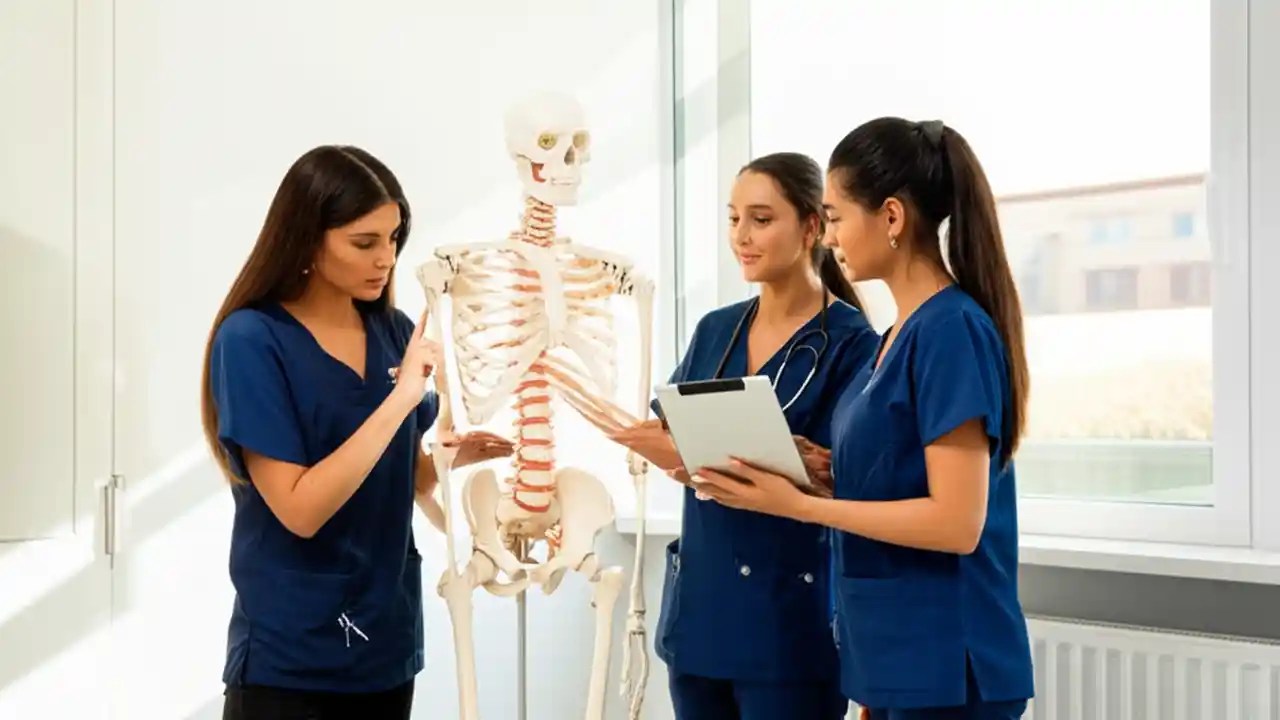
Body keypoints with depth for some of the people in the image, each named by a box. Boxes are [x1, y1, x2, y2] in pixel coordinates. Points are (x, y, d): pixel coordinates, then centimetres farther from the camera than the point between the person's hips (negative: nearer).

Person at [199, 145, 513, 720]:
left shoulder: (394, 332, 3)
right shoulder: (252, 340, -13)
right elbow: (300, 510, -20)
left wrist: (455, 454, -7)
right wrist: (401, 396, -25)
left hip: (387, 647, 6)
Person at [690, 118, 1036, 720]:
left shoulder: (951, 329, -17)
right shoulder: (905, 330, 10)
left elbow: (956, 521, -22)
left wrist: (799, 505, -18)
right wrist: (780, 474, 2)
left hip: (943, 661, -8)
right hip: (896, 652, 9)